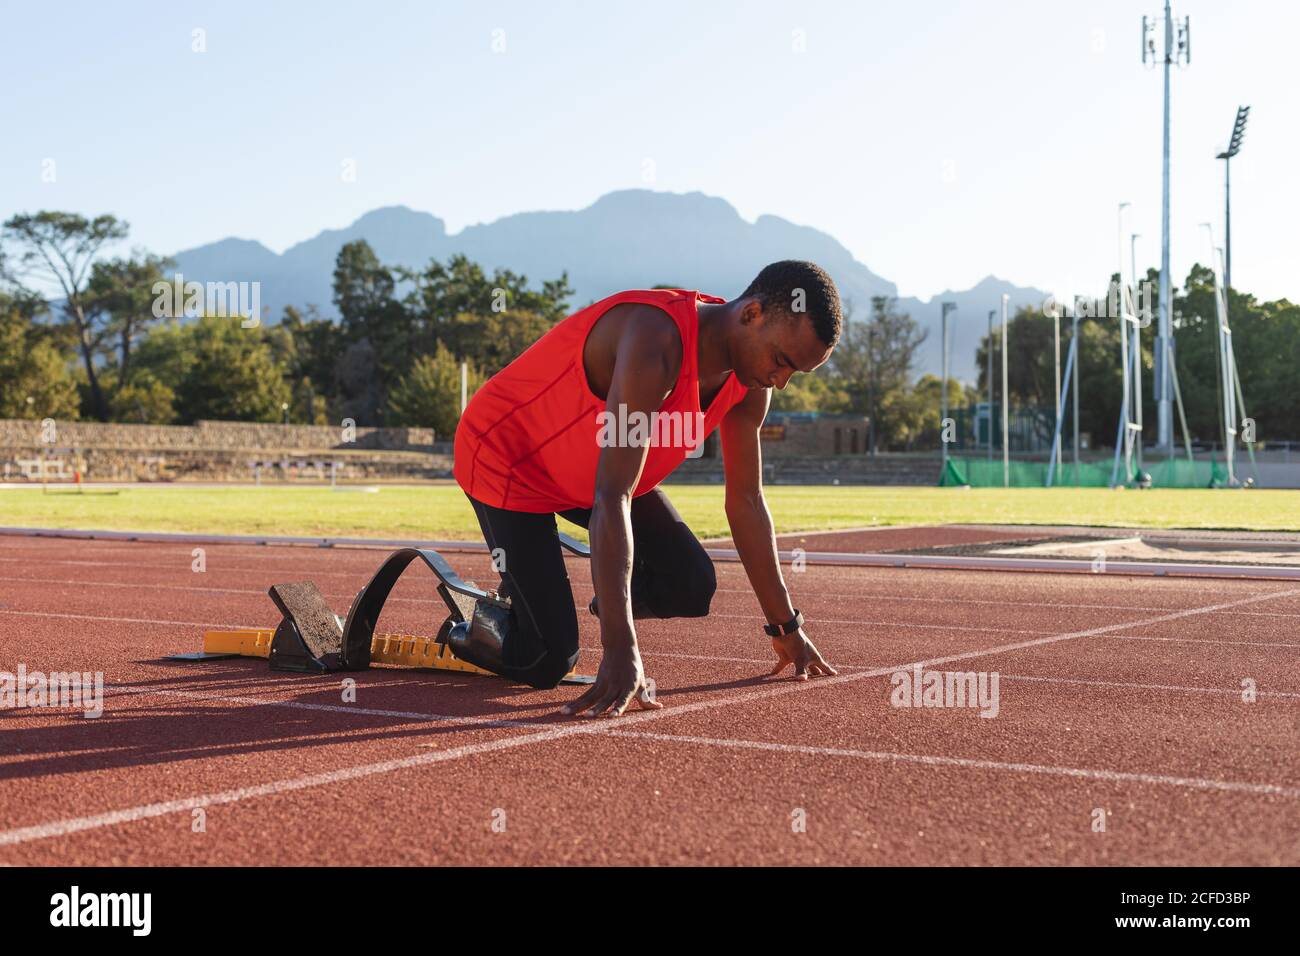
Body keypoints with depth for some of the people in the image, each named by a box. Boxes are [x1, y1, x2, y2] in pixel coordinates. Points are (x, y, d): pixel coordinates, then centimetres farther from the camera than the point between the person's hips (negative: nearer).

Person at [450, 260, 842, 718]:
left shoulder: (751, 380, -11)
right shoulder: (657, 339, -37)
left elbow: (746, 502, 1)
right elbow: (612, 499, -41)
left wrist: (787, 628, 4)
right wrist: (620, 651, -46)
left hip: (589, 467, 8)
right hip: (505, 456, -8)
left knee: (692, 590, -9)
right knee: (544, 663, -15)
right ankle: (477, 628, 17)